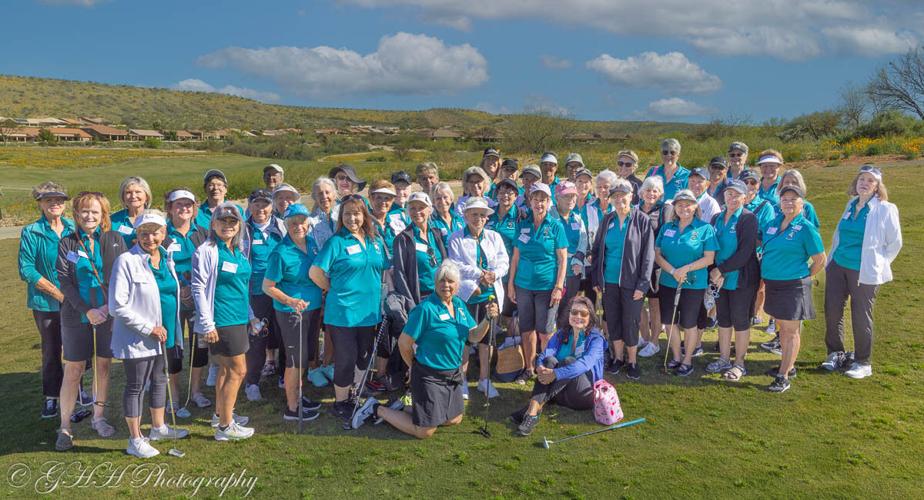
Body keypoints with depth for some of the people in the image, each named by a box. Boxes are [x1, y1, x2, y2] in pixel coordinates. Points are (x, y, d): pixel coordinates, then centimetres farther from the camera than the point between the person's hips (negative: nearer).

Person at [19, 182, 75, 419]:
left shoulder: (74, 229, 3)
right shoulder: (31, 233, -7)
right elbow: (27, 270, -11)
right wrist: (58, 293, -15)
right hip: (46, 303, -2)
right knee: (51, 350, 8)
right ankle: (51, 397, 22)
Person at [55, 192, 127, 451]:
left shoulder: (115, 240, 2)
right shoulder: (67, 243, 1)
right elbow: (64, 281, -5)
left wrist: (110, 306, -13)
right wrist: (87, 311, -14)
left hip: (109, 314, 1)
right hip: (77, 316, -1)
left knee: (103, 365, 10)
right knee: (73, 370, 2)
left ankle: (99, 417, 24)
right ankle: (65, 427, 11)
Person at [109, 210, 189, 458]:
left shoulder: (166, 259, 6)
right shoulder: (127, 261, -15)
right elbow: (117, 306, -18)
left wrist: (172, 330, 10)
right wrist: (149, 327, -18)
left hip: (164, 333, 7)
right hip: (137, 338, -7)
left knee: (160, 380, 20)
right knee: (136, 387, 6)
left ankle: (158, 428, 37)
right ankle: (135, 440, 19)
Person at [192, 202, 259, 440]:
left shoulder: (238, 252, 12)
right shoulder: (207, 251, -12)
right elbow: (198, 288, -15)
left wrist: (250, 315, 19)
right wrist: (207, 324, -18)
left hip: (239, 319, 8)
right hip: (221, 321, -8)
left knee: (226, 368, 18)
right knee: (238, 371, -5)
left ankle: (220, 414, 33)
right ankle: (225, 426, 4)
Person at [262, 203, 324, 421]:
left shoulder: (311, 243, 2)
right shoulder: (280, 253, -19)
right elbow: (267, 286, -15)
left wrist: (320, 304, 14)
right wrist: (291, 301, -28)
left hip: (313, 308, 7)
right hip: (291, 312, -7)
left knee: (306, 356, 19)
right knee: (296, 360, 3)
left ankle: (297, 395, 37)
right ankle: (292, 408, 18)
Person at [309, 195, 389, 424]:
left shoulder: (375, 241, 7)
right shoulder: (336, 242, -9)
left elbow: (384, 269, 18)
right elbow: (315, 272, -12)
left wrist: (377, 293, 7)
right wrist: (335, 290, -4)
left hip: (369, 311, 5)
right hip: (343, 312, -5)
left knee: (364, 359, 15)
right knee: (345, 360, 3)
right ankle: (341, 403, 21)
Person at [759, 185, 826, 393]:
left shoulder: (806, 228, -11)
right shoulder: (773, 224, 7)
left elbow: (820, 260, -7)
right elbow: (758, 243, 17)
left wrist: (805, 278, -3)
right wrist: (764, 276, 10)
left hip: (793, 286, -6)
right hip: (773, 284, 7)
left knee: (791, 331, 0)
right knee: (782, 327, 18)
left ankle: (783, 376, 5)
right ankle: (788, 366, 33)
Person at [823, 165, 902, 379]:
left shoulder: (885, 209, -7)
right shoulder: (851, 205, 9)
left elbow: (895, 243, -2)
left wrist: (878, 264, 1)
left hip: (864, 272, -5)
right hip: (838, 266, 5)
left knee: (861, 317, 2)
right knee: (832, 311, 7)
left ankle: (863, 363, 17)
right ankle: (835, 353, 24)